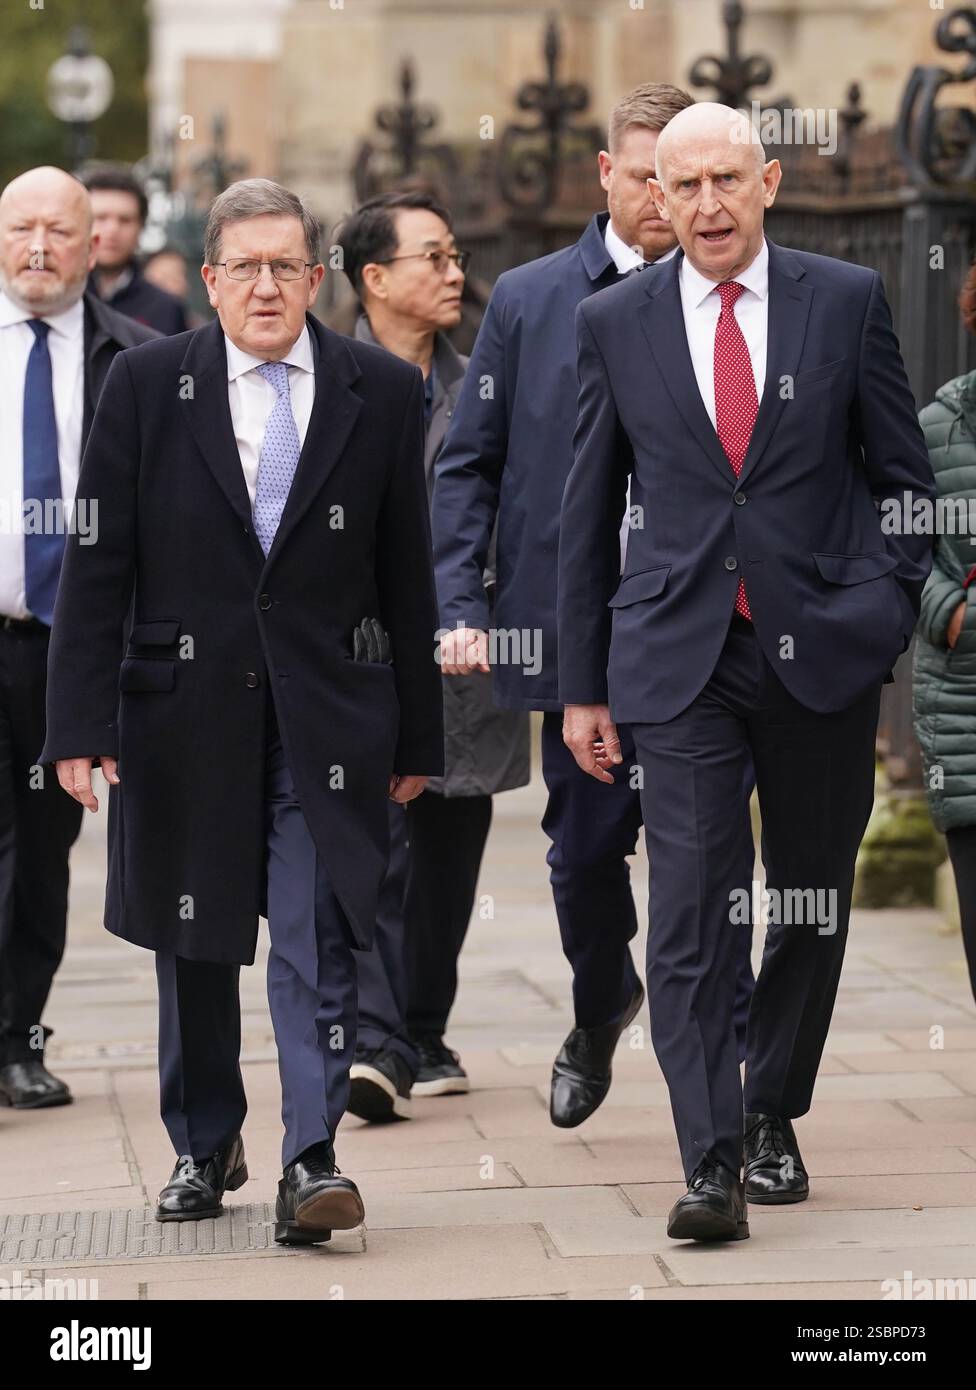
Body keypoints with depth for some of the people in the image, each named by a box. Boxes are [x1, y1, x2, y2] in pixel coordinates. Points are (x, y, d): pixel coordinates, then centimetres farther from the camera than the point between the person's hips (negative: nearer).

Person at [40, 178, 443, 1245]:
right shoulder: (147, 384, 0)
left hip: (328, 716, -1)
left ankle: (310, 1159, -10)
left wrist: (417, 735, 7)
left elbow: (407, 576, 6)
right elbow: (97, 566, -1)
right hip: (185, 709, 1)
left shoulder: (382, 393, 3)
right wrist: (81, 723, -7)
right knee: (194, 944, 12)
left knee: (319, 939, -10)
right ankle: (203, 1146, 27)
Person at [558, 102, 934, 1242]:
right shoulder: (614, 324, 4)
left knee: (812, 901, 10)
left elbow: (903, 474, 9)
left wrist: (886, 607, -2)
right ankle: (710, 1162, -12)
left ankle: (772, 1118, 27)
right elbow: (589, 512, 9)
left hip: (824, 652, 1)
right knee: (689, 911, -10)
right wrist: (582, 685, 8)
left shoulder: (847, 301, 2)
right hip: (682, 662, 0)